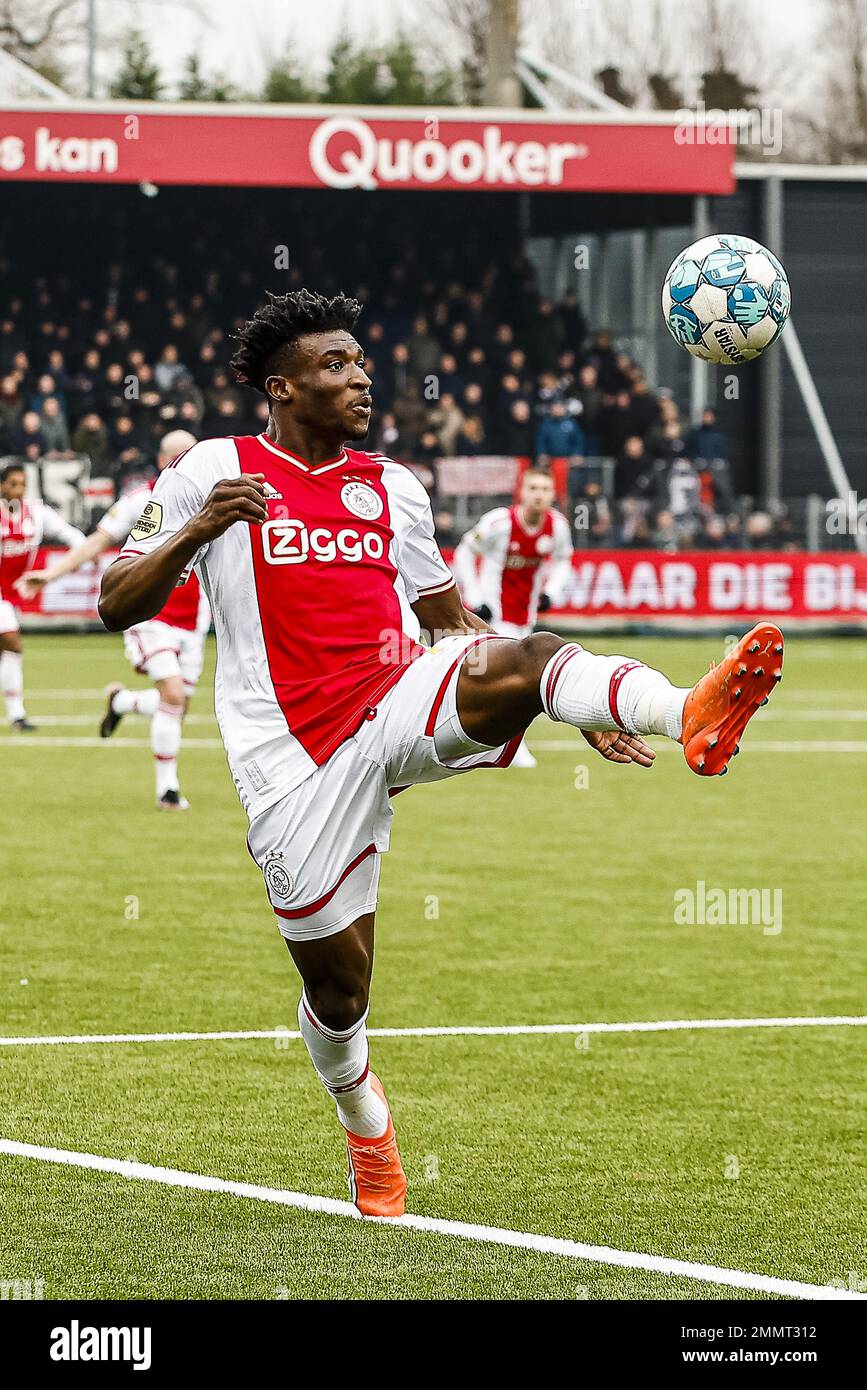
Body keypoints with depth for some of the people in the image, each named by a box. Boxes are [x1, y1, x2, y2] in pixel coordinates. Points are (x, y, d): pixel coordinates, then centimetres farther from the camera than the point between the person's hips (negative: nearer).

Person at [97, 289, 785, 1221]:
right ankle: (366, 1128, 34)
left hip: (397, 708, 2)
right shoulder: (215, 472, 4)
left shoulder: (394, 488, 15)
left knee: (525, 658, -30)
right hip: (295, 763, -2)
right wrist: (195, 532, -17)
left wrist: (583, 712, 12)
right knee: (337, 980, 3)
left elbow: (451, 624, 22)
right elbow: (117, 608, 2)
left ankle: (690, 719, -58)